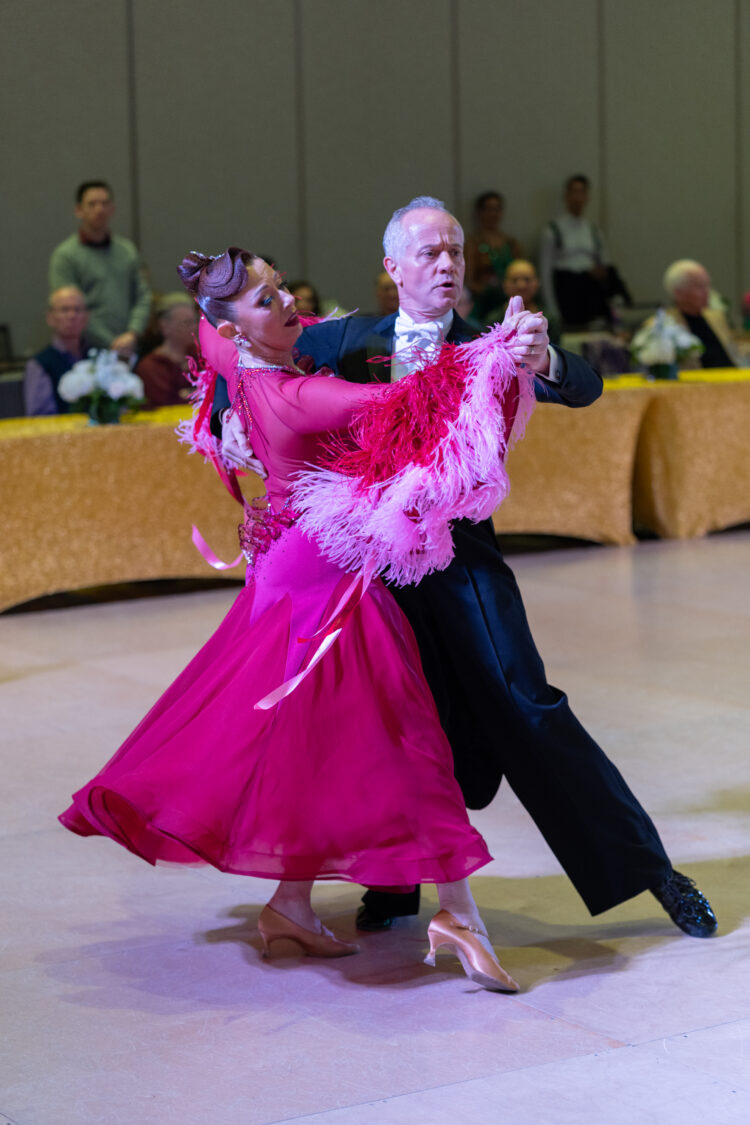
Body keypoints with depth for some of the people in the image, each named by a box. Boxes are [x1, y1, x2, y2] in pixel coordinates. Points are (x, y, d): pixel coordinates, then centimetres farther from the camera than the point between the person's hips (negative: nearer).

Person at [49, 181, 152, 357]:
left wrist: (132, 334, -8)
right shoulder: (65, 255, -2)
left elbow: (142, 297, 11)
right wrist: (113, 346, -10)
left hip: (128, 351, 4)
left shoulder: (128, 251, 14)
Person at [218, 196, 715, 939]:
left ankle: (649, 868, 2)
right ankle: (395, 884, 26)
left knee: (527, 712, -7)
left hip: (463, 563, -2)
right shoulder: (352, 341, 6)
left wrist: (545, 363, -33)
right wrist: (231, 417, -3)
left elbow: (584, 390, -11)